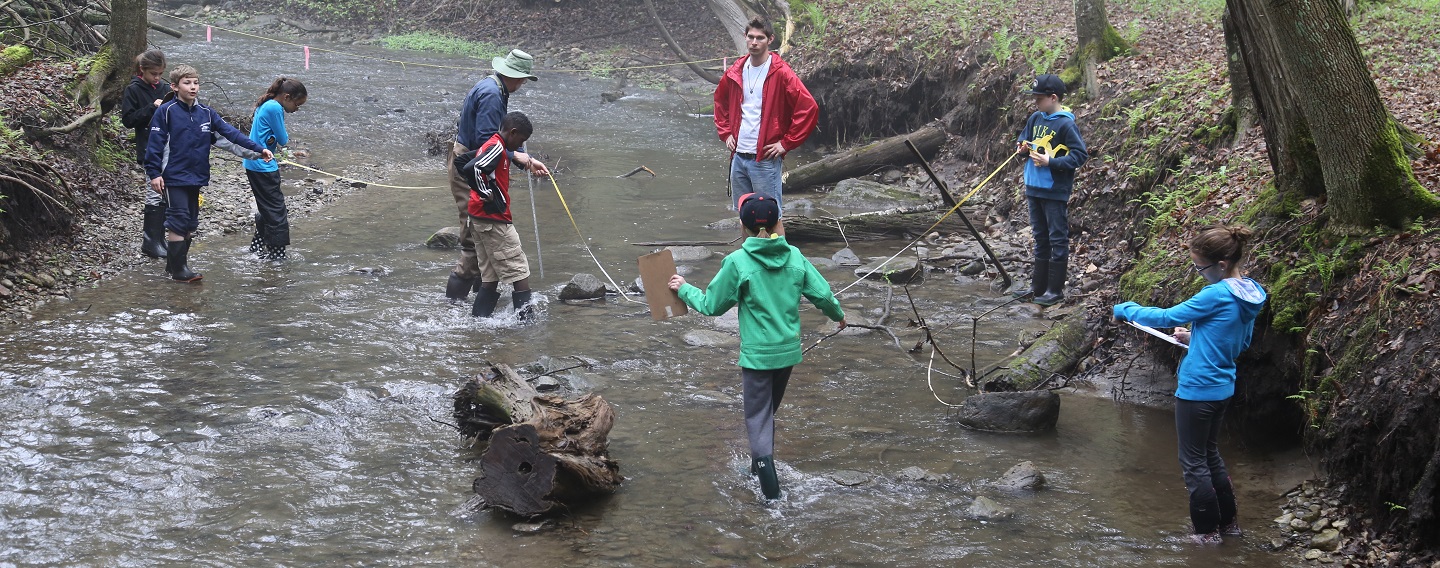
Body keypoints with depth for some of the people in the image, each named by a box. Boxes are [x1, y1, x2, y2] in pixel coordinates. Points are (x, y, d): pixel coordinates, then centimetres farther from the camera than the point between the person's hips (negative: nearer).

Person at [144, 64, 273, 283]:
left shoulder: (205, 113, 8)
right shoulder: (166, 112, -8)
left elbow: (230, 132, 4)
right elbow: (155, 143, -8)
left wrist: (258, 148, -3)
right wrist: (154, 173, -14)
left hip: (196, 177, 6)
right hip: (173, 177, -6)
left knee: (190, 224, 12)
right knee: (178, 221, -8)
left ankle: (175, 263, 24)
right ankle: (178, 269, -1)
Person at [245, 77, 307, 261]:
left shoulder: (265, 105, 12)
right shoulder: (275, 108, -18)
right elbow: (283, 140, -15)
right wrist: (286, 135, 6)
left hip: (254, 164, 10)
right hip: (263, 166, -10)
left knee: (267, 208, 21)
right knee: (276, 210, -4)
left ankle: (258, 246, 31)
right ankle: (277, 254, -1)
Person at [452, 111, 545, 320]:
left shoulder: (488, 146, 16)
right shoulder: (497, 148, -14)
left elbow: (459, 161, 26)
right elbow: (472, 168, -29)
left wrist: (476, 188, 19)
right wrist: (485, 193, -18)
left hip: (478, 217, 10)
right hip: (493, 217, -10)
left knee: (490, 275, 13)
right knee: (520, 271, -3)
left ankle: (479, 317, 13)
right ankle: (525, 317, -4)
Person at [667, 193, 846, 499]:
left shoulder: (738, 262, -15)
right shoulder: (794, 257, -4)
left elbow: (712, 305, -7)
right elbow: (822, 294, 1)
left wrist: (685, 289, 11)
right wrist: (838, 315, 22)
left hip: (757, 354, -4)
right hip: (789, 350, 4)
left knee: (758, 415, 3)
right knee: (769, 408, 23)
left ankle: (769, 485, -7)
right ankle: (760, 466, 34)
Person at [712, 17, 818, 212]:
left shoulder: (780, 73, -9)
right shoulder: (735, 72, 8)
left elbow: (809, 108, -14)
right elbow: (720, 102, 27)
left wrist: (786, 143, -13)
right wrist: (725, 133, 14)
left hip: (766, 160, -6)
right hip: (738, 157, 6)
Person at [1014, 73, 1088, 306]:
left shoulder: (1066, 124, -14)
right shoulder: (1035, 119, 8)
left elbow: (1080, 155, -16)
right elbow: (1024, 140, 22)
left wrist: (1052, 162, -22)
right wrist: (1022, 147, 0)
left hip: (1055, 192, -8)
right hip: (1034, 188, 8)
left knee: (1057, 240, -1)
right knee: (1040, 238, 16)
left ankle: (1055, 290, 3)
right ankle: (1038, 287, 23)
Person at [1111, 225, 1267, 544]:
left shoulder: (1217, 295, -24)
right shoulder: (1248, 295, 3)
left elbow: (1166, 317, -17)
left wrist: (1125, 310, -3)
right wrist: (1195, 338, 10)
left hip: (1198, 389, -9)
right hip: (1223, 388, 9)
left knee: (1194, 463, 5)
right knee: (1210, 455, 24)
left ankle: (1208, 530, 14)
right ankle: (1228, 522, 32)